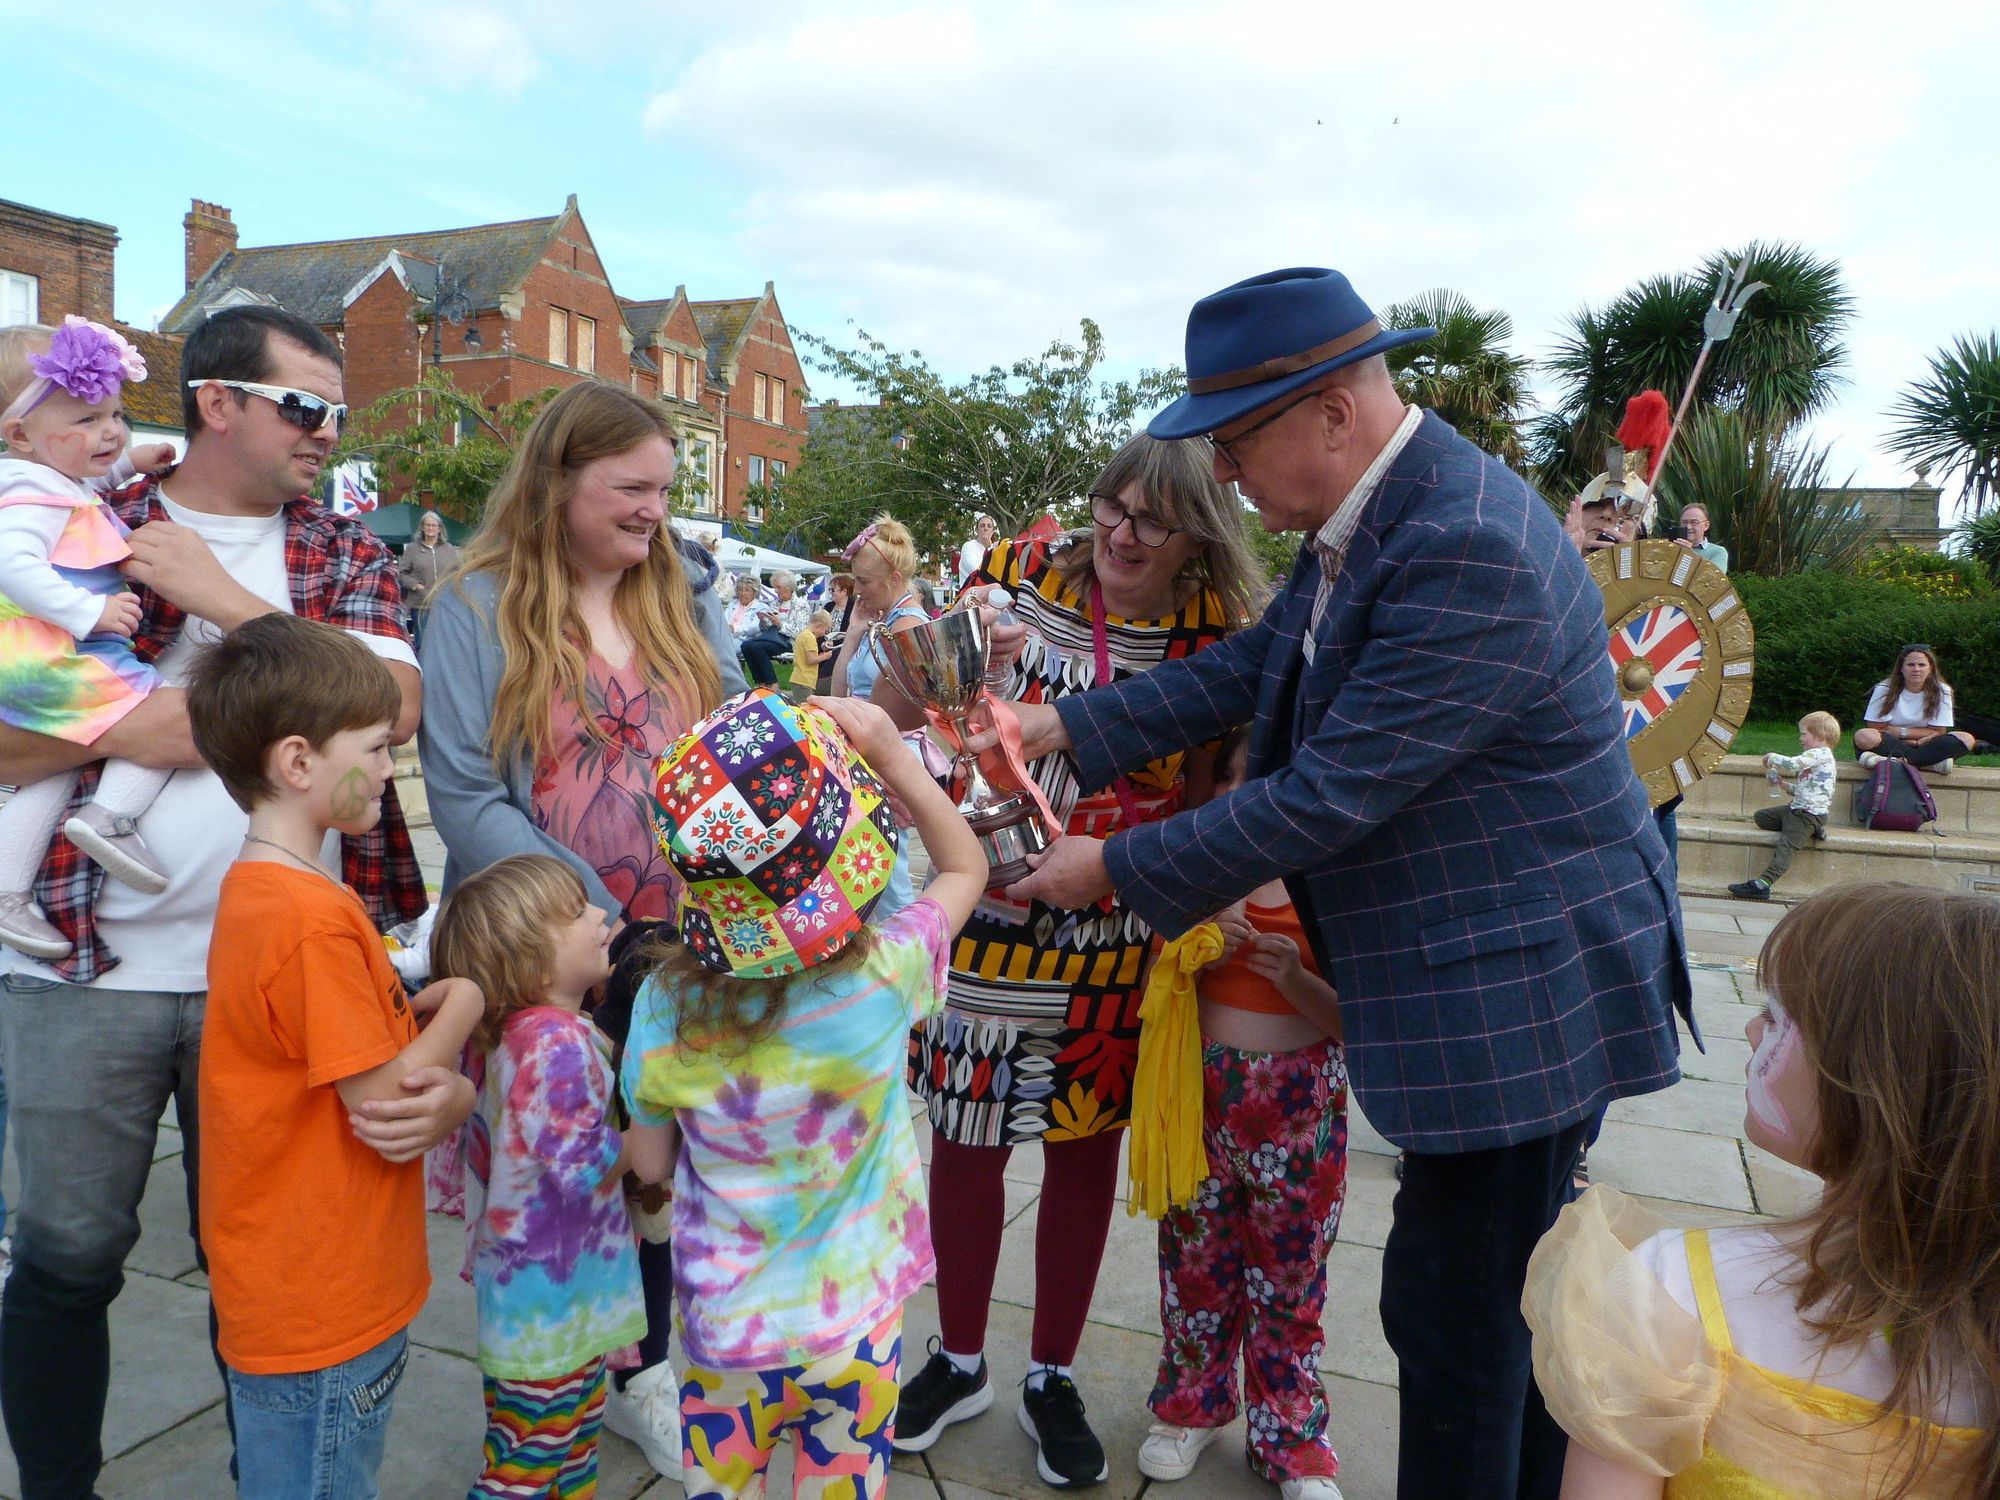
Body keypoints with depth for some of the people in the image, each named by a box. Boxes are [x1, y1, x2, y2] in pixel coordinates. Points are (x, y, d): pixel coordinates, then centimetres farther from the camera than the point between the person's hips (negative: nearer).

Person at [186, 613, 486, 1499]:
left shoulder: (256, 889, 5)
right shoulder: (315, 919, -26)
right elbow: (388, 1105, -23)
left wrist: (413, 1010, -2)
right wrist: (463, 1004, -10)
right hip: (324, 1312, -9)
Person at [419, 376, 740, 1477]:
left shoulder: (686, 594, 6)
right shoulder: (477, 606, -7)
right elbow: (465, 797, -13)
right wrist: (594, 919, -20)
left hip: (678, 946, 3)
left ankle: (644, 1369, 36)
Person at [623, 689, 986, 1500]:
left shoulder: (666, 1004, -20)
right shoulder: (884, 975, -23)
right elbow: (966, 866, -4)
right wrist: (889, 750, -7)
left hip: (723, 1332, 1)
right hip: (852, 1331, -1)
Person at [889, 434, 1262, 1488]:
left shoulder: (1219, 631, -5)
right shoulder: (1020, 576, -6)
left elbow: (1214, 790, 0)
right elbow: (896, 709, -5)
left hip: (1114, 940, 1)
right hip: (982, 916, 0)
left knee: (1086, 1143, 14)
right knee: (965, 1134, 11)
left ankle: (1052, 1377, 37)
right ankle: (960, 1360, 37)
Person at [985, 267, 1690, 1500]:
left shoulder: (1471, 552, -28)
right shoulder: (1367, 517, 3)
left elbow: (1327, 796, -27)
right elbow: (1255, 664, 8)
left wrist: (1119, 870, -16)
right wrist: (1063, 727, 0)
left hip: (1523, 995, -9)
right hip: (1484, 975, 9)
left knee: (1453, 1311, 6)